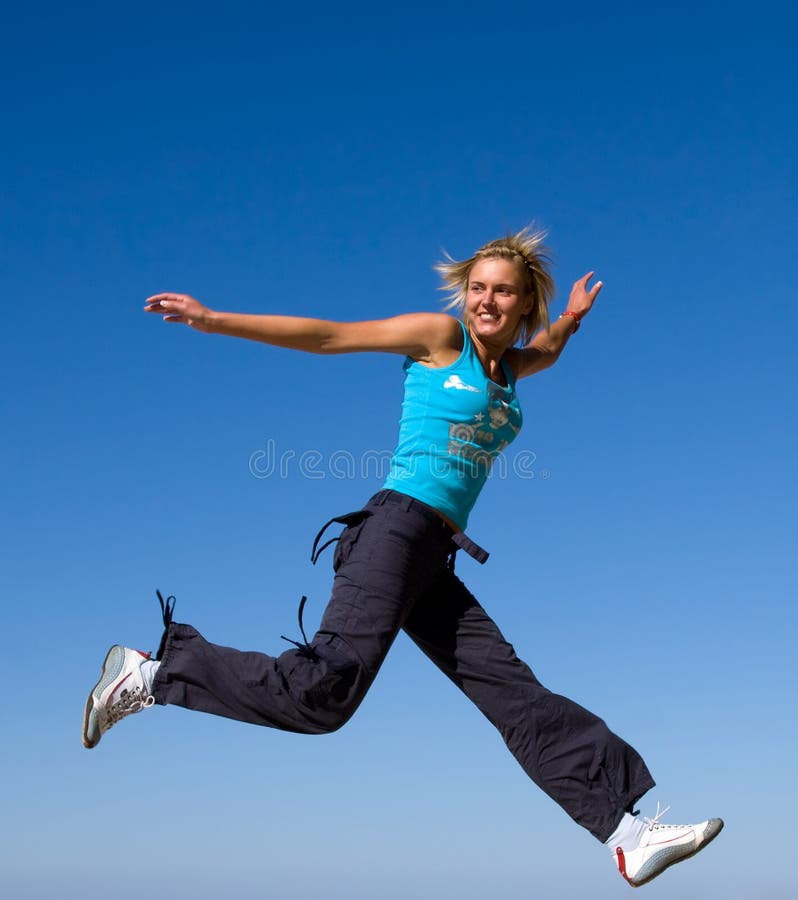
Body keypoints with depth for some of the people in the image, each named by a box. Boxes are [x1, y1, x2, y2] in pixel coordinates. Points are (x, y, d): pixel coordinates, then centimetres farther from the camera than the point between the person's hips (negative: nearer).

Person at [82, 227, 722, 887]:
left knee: (516, 693, 3)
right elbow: (329, 336, 1)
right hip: (399, 527, -7)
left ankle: (628, 835, 3)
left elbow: (546, 350, 50)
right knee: (327, 688, -22)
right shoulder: (440, 335, 3)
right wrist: (216, 321, -2)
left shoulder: (509, 366, 23)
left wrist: (573, 316, 35)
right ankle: (150, 674, -10)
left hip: (433, 559, 7)